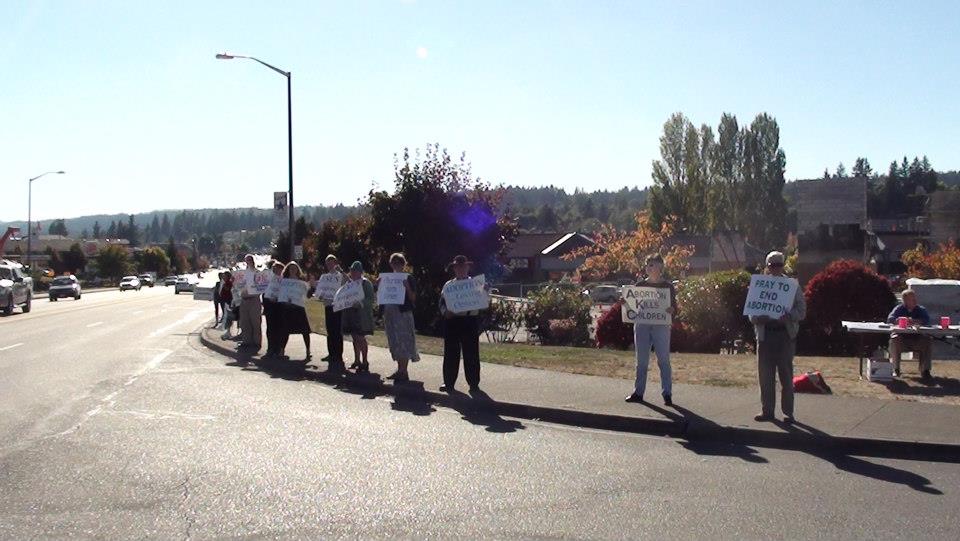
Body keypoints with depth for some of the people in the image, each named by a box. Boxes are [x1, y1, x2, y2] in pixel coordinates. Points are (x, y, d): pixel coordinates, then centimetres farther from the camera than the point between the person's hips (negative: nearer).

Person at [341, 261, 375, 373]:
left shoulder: (366, 283, -5)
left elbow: (371, 299, -11)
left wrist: (360, 302, -24)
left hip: (362, 314, -6)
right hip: (350, 312, 6)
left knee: (361, 338, -7)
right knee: (355, 338, 12)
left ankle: (364, 362, 0)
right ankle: (357, 361, 21)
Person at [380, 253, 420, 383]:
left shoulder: (408, 278, -1)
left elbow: (413, 298, -6)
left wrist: (407, 286, -20)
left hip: (403, 313, -6)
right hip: (390, 312, 6)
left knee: (404, 342, -5)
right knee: (395, 343, 9)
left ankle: (404, 372, -3)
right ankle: (399, 370, 17)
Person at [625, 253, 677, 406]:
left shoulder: (667, 286, 3)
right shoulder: (640, 285, 10)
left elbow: (674, 308, 1)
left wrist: (671, 310, -21)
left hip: (661, 326, -3)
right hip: (641, 325, 3)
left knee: (663, 360, -3)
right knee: (641, 360, 7)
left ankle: (667, 394, 2)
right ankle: (638, 392, 14)